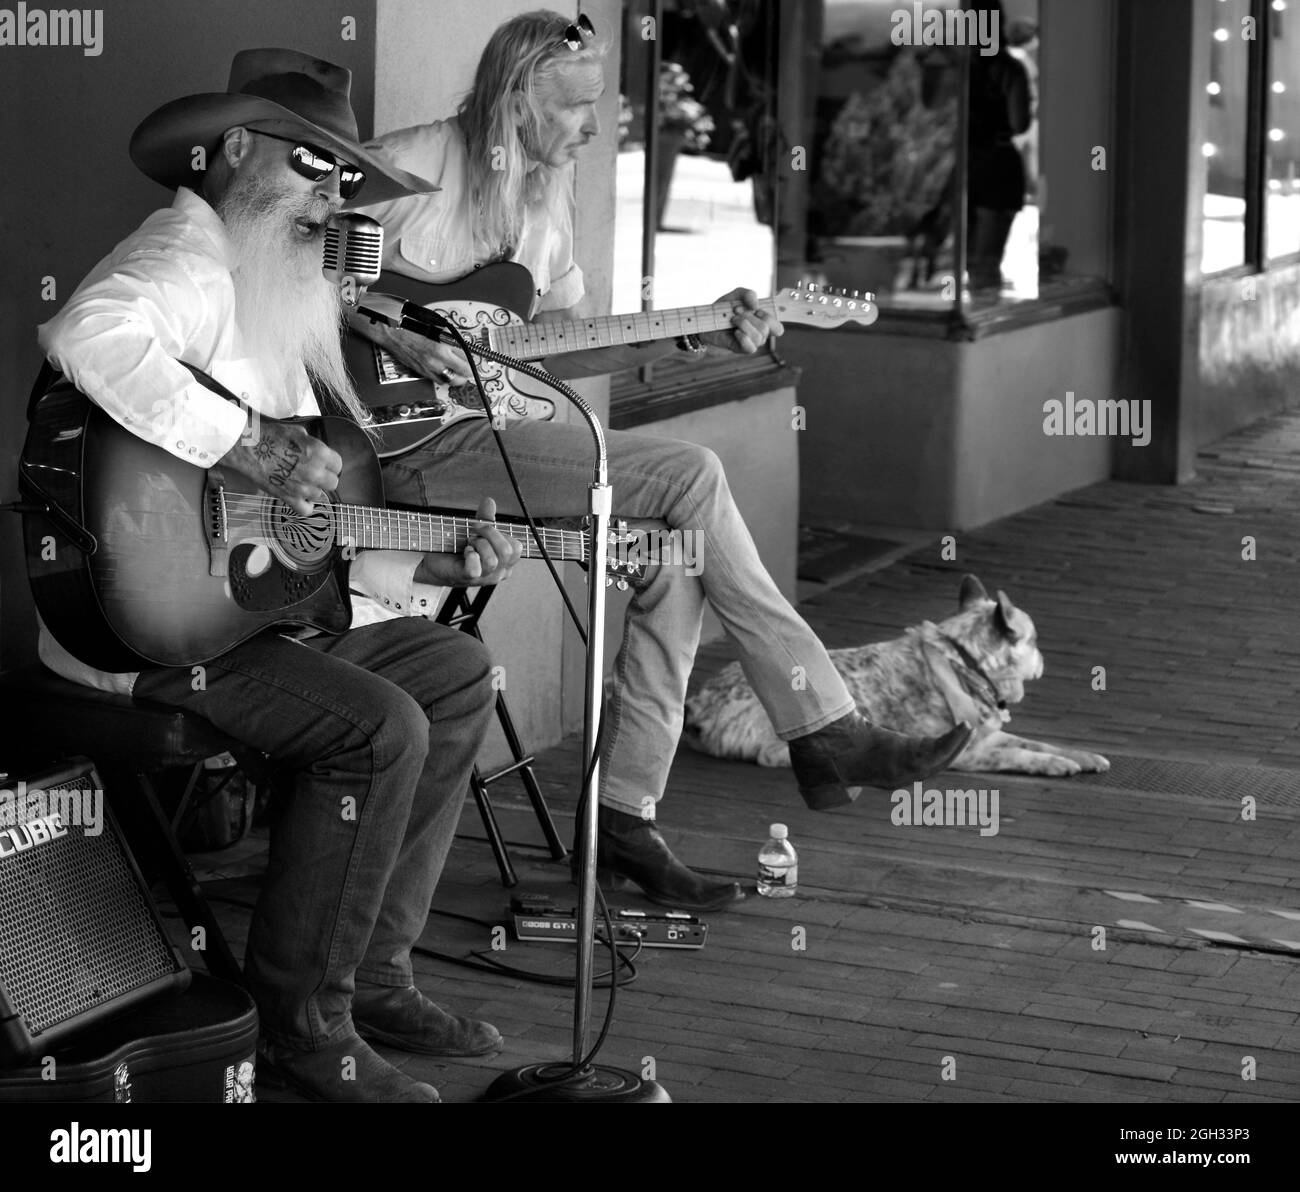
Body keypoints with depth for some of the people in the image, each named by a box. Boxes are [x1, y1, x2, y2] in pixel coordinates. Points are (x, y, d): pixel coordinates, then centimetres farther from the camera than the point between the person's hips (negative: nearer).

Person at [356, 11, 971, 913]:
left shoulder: (547, 196, 17)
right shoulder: (410, 165, -7)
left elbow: (562, 353, 17)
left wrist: (700, 333, 6)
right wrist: (396, 337, -22)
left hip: (489, 432, 9)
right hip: (409, 437, -8)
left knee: (673, 551, -15)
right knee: (691, 477, -19)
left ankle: (624, 818, -9)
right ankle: (825, 731, -12)